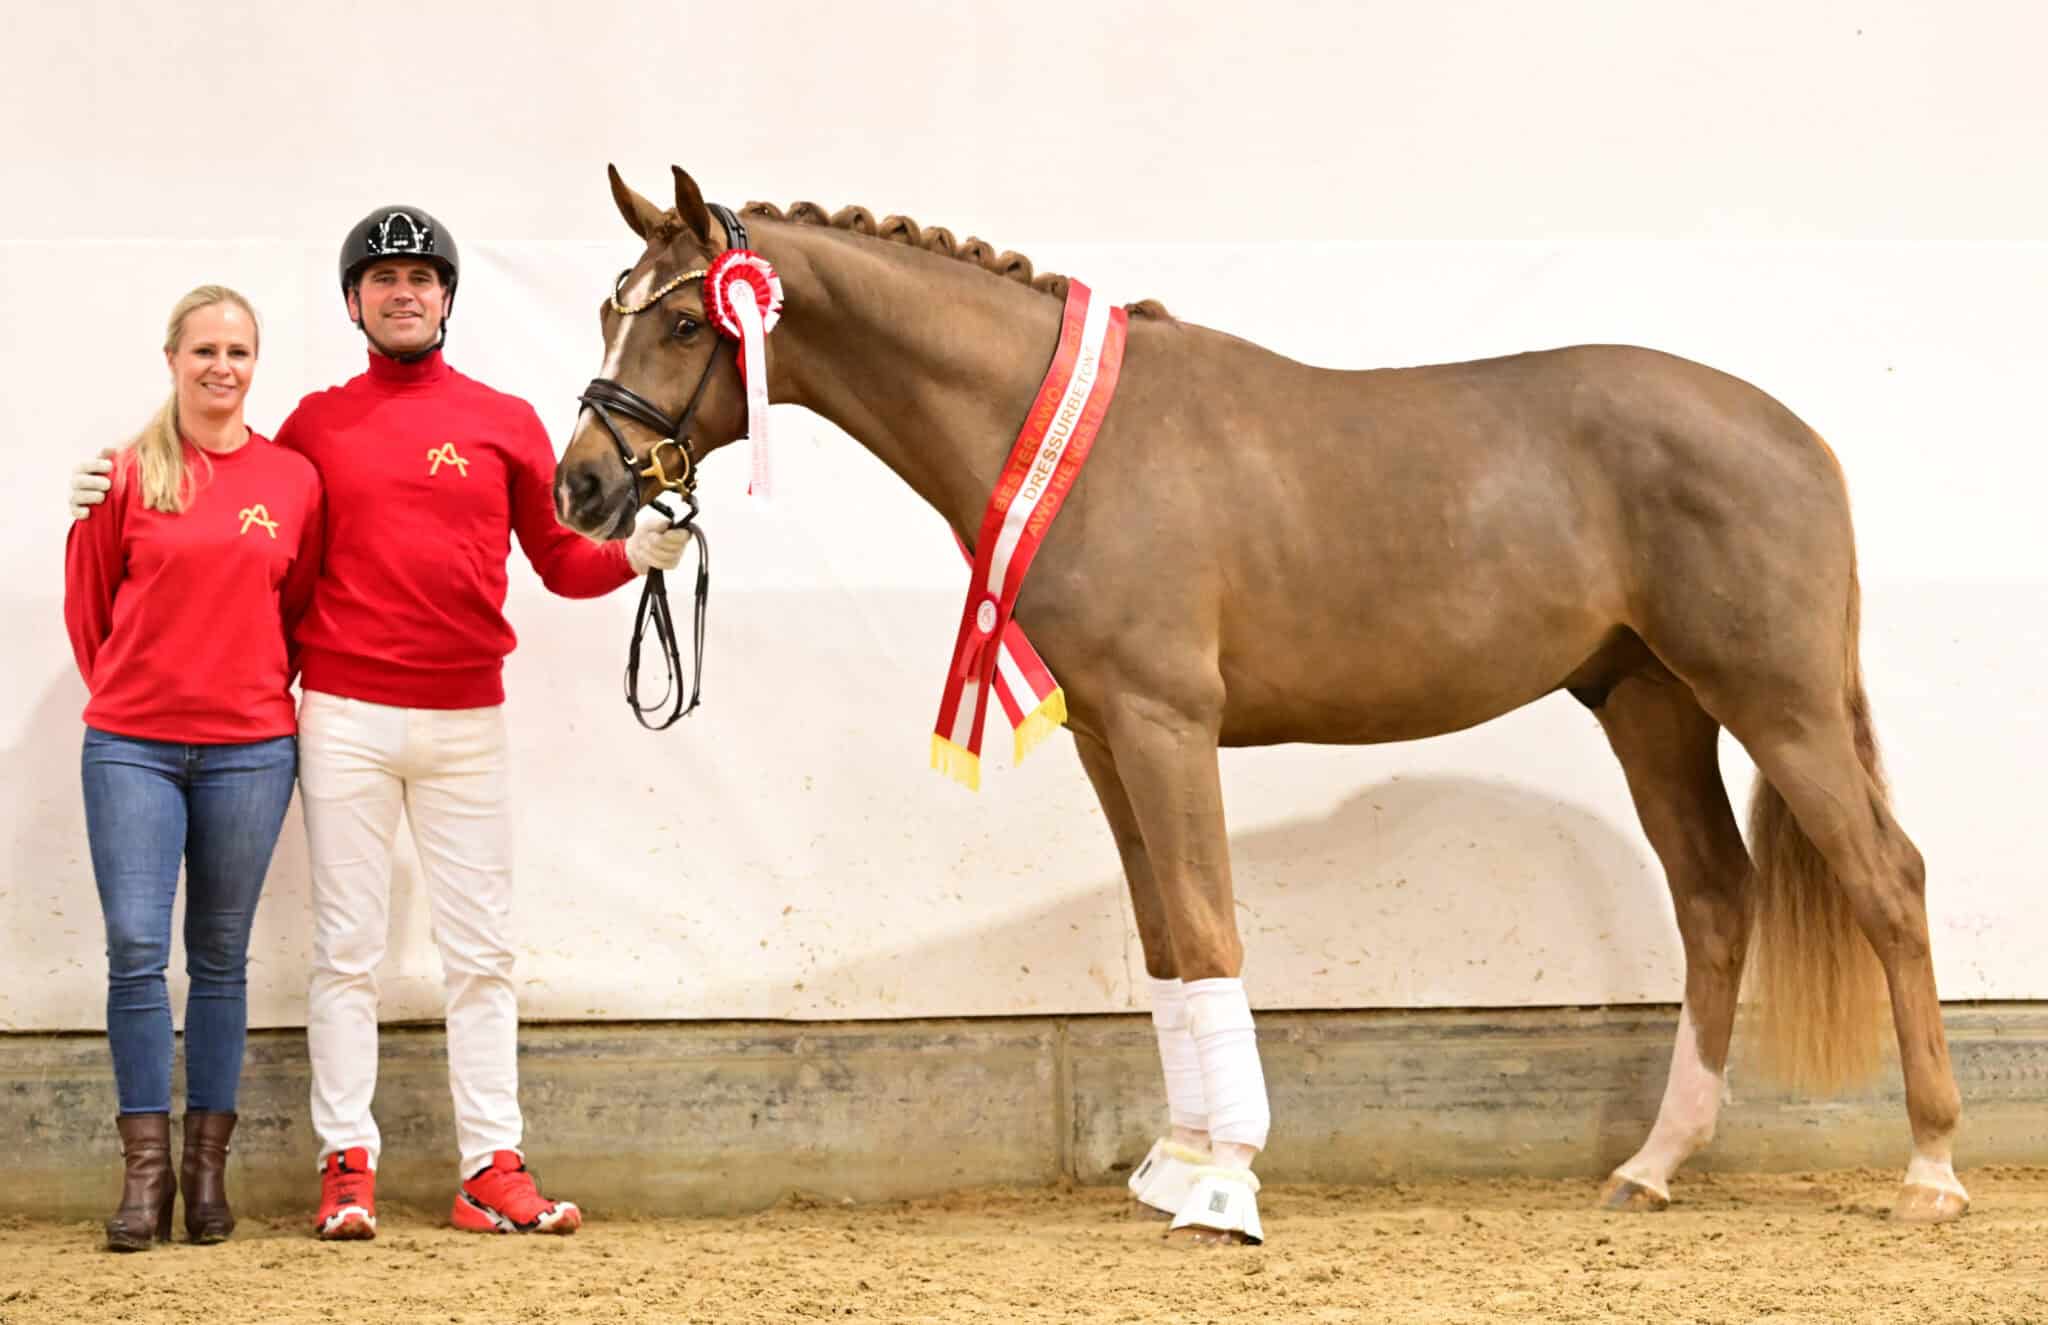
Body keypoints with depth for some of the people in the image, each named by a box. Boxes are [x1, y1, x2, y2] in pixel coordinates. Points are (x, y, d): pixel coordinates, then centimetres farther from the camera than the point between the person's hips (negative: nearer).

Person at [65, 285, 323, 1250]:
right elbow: (88, 604, 8)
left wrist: (263, 691, 9)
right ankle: (145, 1166, 0)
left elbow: (301, 608, 11)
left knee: (220, 955, 7)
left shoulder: (293, 480, 3)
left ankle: (208, 1165, 13)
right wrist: (121, 691, 11)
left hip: (248, 749, 1)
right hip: (132, 745, -1)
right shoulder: (127, 474, -1)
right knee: (135, 948, -7)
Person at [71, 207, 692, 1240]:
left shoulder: (504, 424, 7)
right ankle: (347, 1164, 5)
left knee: (481, 951, 2)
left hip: (466, 721, 0)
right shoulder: (315, 425, 7)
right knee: (347, 948, 1)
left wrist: (631, 557, -10)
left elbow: (560, 561, 9)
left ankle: (492, 1170, 4)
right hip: (345, 717, 0)